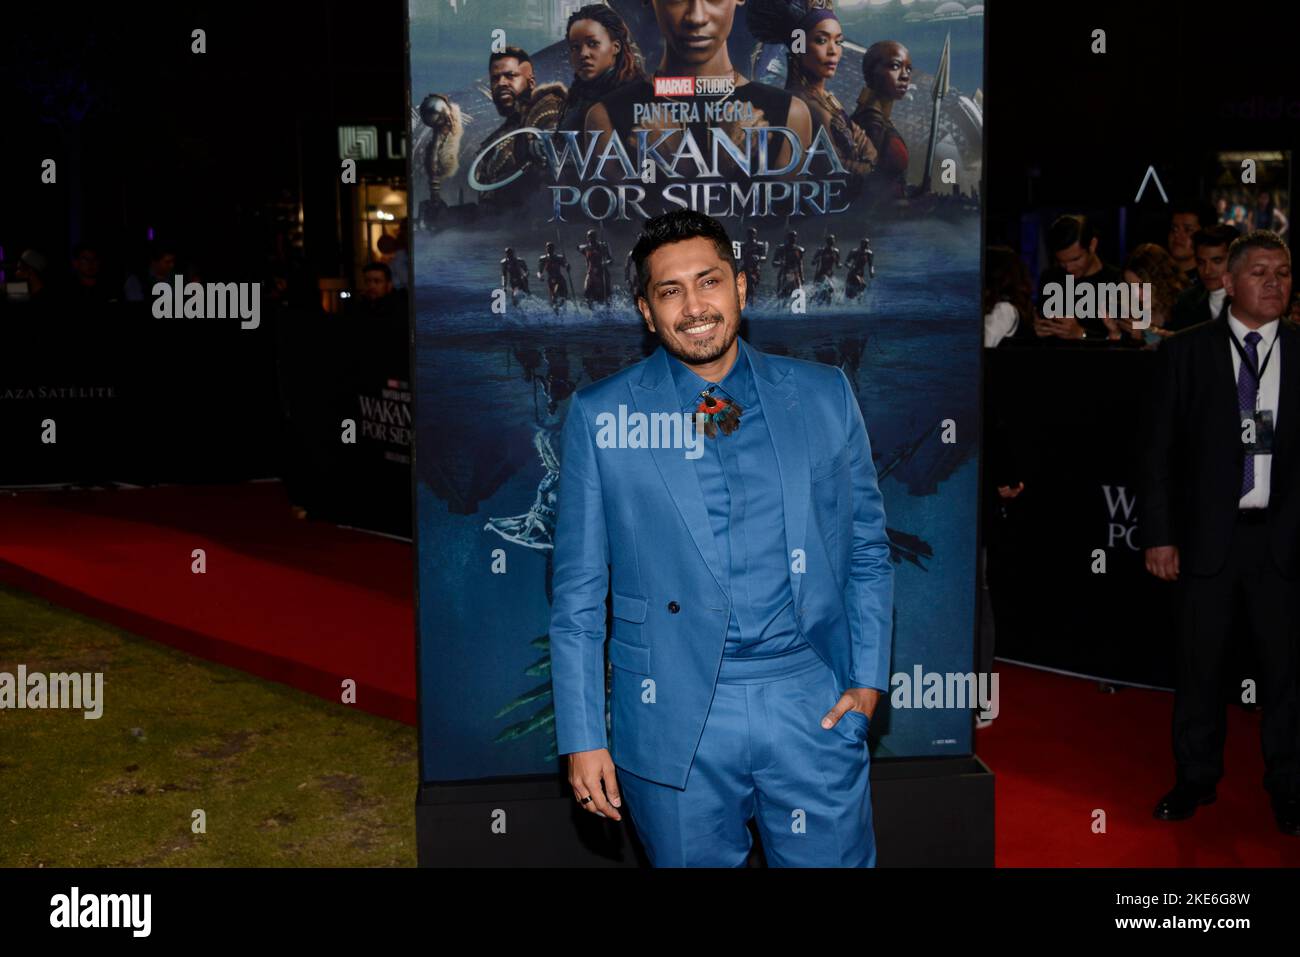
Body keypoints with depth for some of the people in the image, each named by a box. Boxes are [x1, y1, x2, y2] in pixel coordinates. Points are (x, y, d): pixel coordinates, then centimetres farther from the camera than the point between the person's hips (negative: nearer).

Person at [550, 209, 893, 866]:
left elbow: (867, 547, 12)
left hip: (814, 707, 1)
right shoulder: (600, 416, 1)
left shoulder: (824, 395, 6)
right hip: (675, 715, -1)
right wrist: (582, 737, -2)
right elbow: (578, 590, 2)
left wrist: (868, 677, 2)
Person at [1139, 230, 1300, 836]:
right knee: (1199, 662, 8)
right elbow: (1157, 449, 0)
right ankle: (1195, 779, 24)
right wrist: (1158, 535, -4)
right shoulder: (1186, 351, 1)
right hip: (1207, 533, 0)